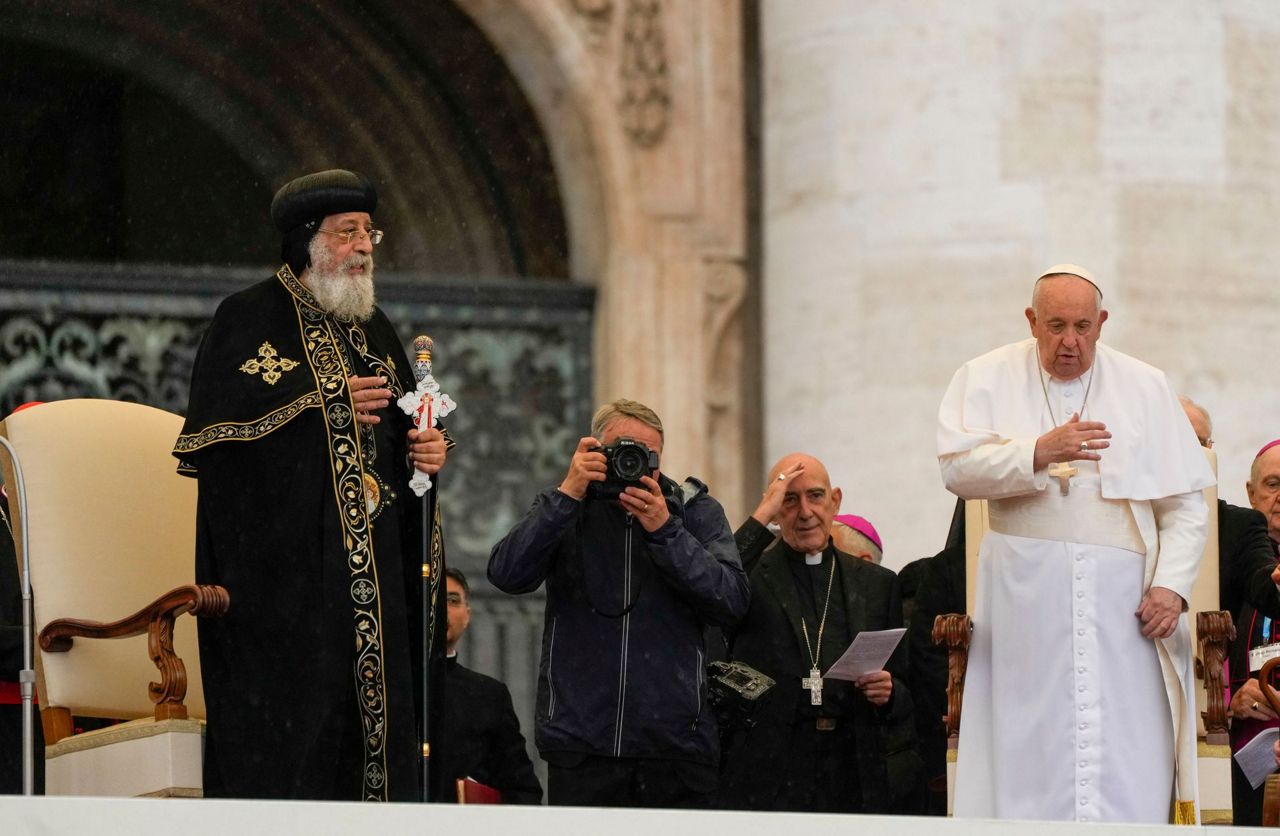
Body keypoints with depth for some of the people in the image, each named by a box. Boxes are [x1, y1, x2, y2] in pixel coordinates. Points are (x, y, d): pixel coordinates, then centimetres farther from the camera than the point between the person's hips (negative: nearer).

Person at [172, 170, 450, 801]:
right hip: (280, 566, -7)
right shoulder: (251, 317, -2)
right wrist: (327, 400, -11)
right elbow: (212, 420, -13)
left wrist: (426, 448, 2)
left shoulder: (373, 329, 20)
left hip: (372, 568, 7)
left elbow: (399, 428, 26)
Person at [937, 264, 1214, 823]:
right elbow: (957, 467, -7)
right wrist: (1039, 452, -21)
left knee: (1128, 763, -7)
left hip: (1121, 600, 1)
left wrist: (1171, 584, -7)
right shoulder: (987, 379, 9)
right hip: (1026, 600, -1)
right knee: (1029, 753, -5)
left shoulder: (1145, 388, 11)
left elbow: (1184, 505, 7)